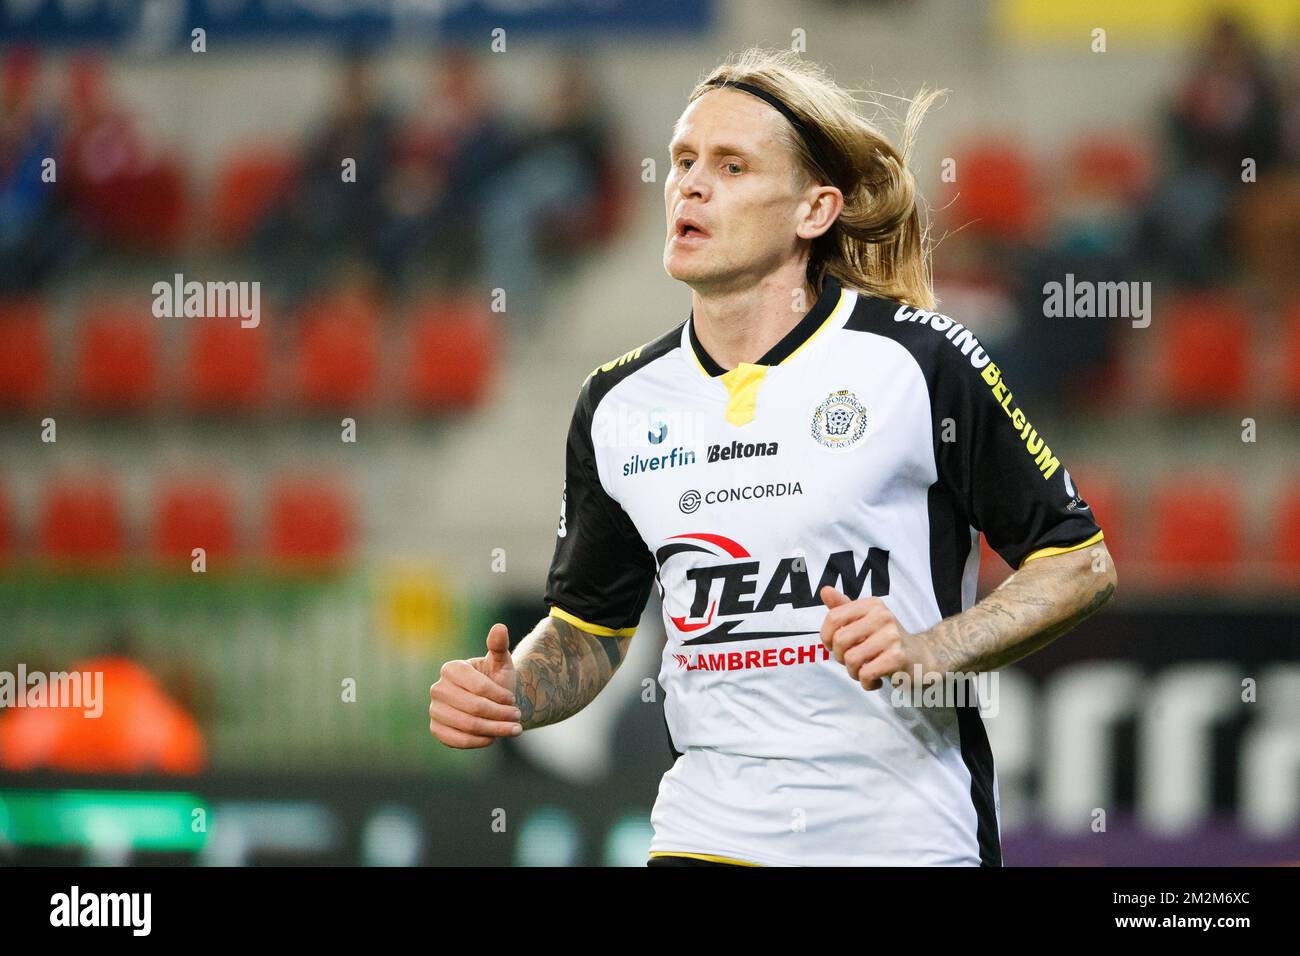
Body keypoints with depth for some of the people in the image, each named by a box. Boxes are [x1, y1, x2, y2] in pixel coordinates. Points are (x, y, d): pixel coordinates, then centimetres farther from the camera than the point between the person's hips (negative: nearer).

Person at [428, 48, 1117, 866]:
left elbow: (1082, 564, -4)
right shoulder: (619, 405, 5)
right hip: (710, 835, 3)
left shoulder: (920, 360, -8)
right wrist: (506, 693, -4)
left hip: (909, 836, -3)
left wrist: (929, 654, -17)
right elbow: (589, 629, 16)